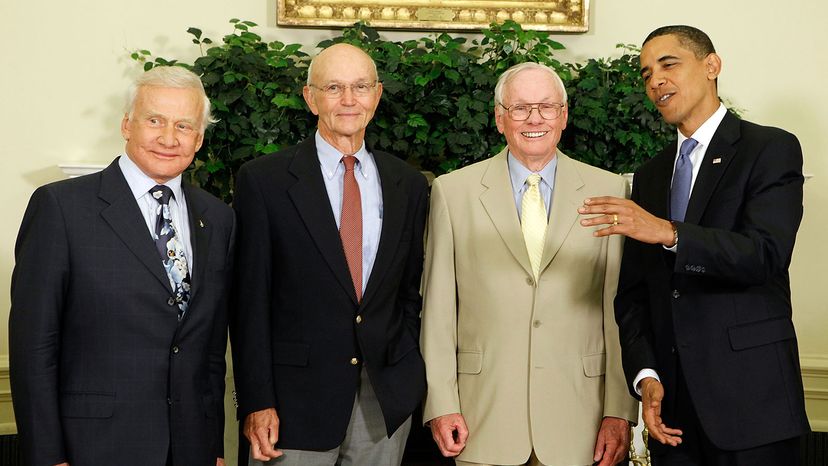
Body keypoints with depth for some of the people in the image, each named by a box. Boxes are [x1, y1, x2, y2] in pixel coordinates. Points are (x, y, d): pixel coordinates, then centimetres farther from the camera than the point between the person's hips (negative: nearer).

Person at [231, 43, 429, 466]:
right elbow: (250, 300, -5)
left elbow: (411, 292, 12)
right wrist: (256, 402, -9)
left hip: (387, 400, 3)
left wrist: (410, 379, 6)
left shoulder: (408, 184, 7)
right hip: (296, 398, -3)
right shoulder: (263, 180, -4)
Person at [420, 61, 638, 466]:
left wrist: (620, 410, -2)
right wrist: (441, 404, -3)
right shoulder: (452, 191, 3)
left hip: (579, 419, 1)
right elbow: (438, 308, 2)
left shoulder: (609, 191, 3)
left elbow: (620, 309, 1)